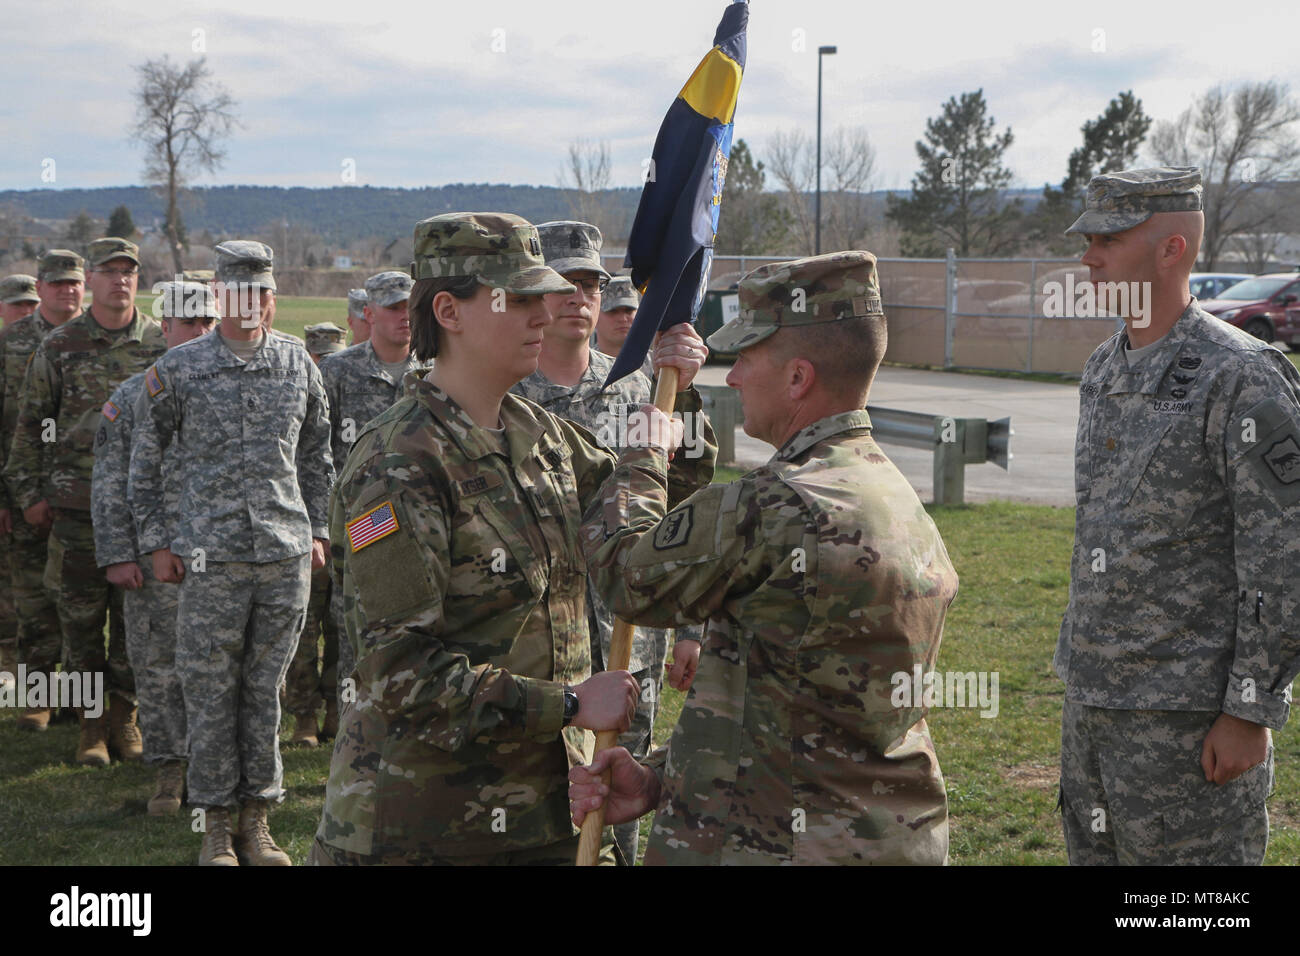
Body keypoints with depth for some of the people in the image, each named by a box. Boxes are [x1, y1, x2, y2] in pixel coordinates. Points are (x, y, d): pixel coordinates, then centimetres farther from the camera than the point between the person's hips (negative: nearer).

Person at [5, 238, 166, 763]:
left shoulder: (163, 343, 3)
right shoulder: (59, 346, 1)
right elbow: (31, 423, 6)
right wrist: (29, 492, 3)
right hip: (78, 503, -1)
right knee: (81, 615, 4)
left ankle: (125, 714, 19)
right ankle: (91, 720, 15)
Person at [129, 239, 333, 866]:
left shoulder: (300, 363, 6)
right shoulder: (177, 369, 0)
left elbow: (316, 455, 17)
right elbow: (144, 461, 7)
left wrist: (316, 530, 12)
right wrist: (156, 541, 3)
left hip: (288, 555, 2)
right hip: (211, 556, -2)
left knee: (265, 688, 8)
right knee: (210, 692, 3)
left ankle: (257, 820, 19)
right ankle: (217, 826, 15)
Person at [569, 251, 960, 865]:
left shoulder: (769, 510, -23)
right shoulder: (907, 510, 6)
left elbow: (628, 575, -5)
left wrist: (640, 457, 12)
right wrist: (658, 781, 6)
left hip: (776, 845, -8)